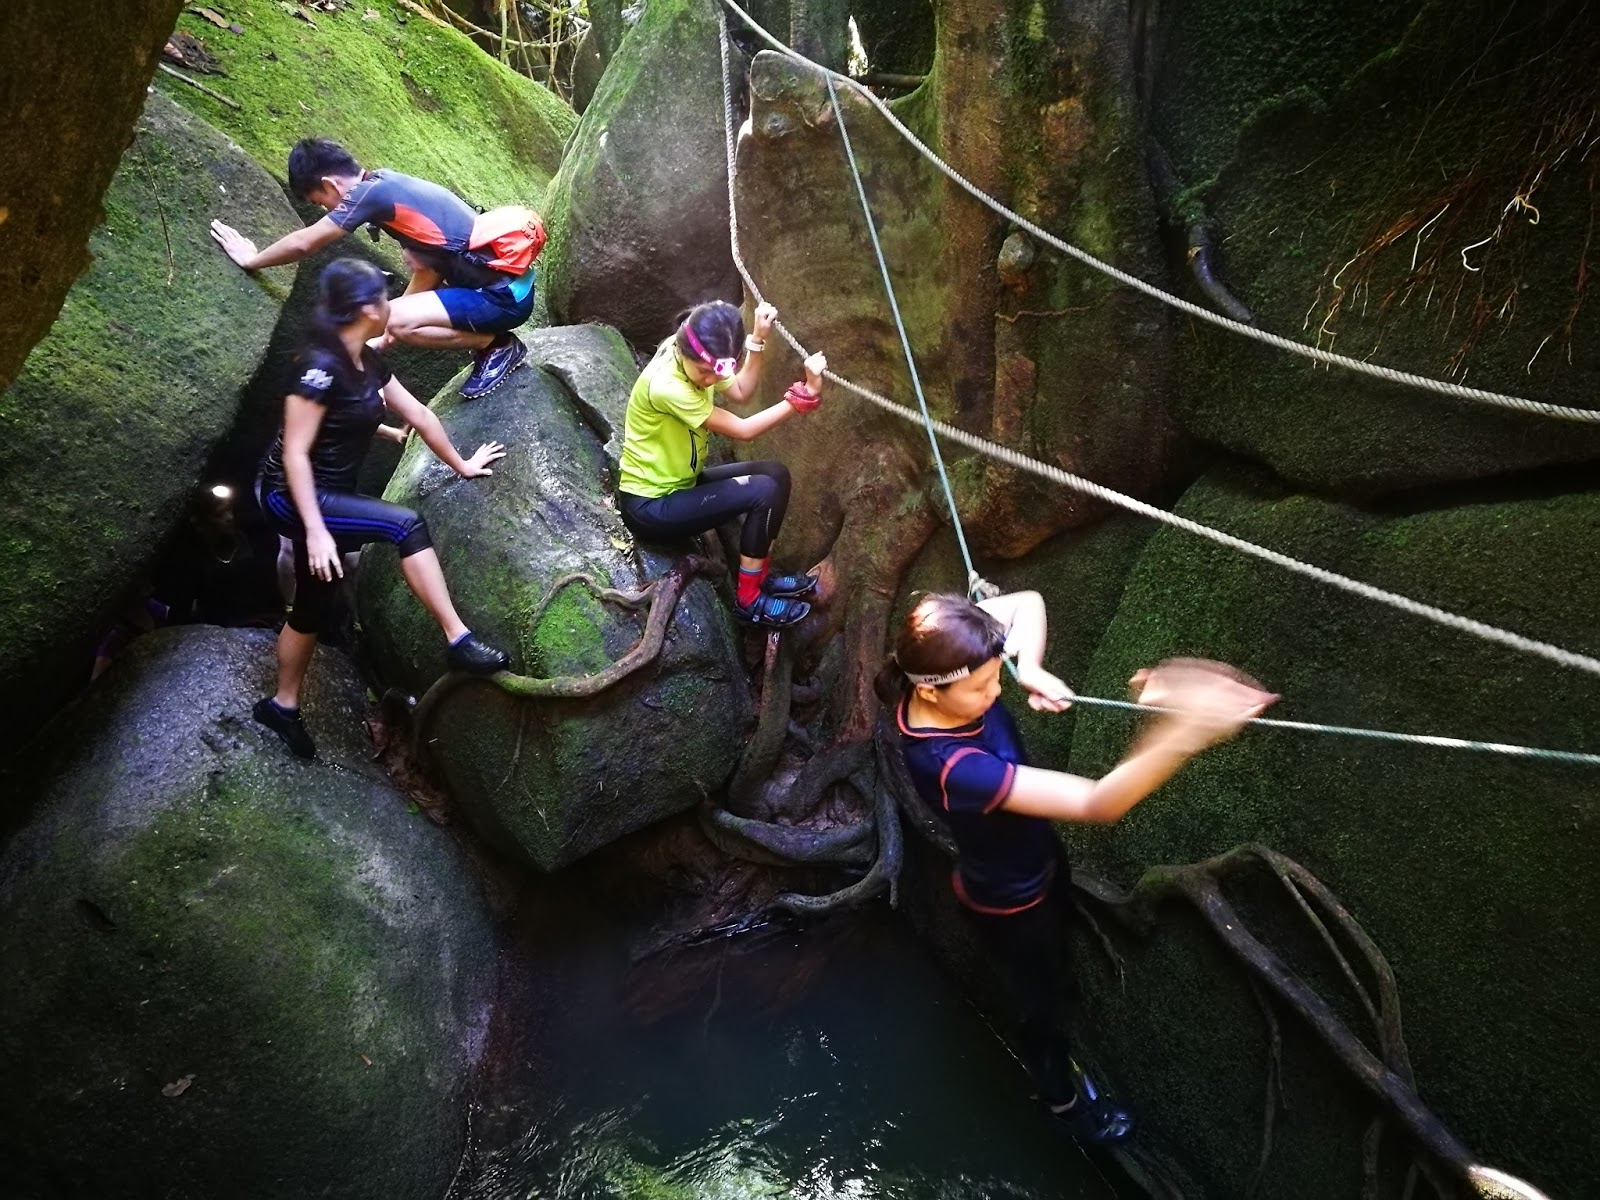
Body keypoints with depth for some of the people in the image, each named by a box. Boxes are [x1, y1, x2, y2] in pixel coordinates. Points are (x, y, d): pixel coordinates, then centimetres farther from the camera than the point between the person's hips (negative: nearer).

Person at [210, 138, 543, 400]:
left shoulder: (371, 192, -12)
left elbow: (302, 244, -7)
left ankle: (497, 344, -3)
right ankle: (488, 335, 16)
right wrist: (389, 335, 18)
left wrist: (251, 260, 11)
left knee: (397, 318, -17)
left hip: (504, 295, -9)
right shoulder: (387, 182, 15)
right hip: (498, 278, 9)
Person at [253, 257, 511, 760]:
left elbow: (417, 413, 15)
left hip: (329, 495, 10)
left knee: (313, 606, 17)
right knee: (405, 524, -24)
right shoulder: (321, 365, -22)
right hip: (291, 497, -9)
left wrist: (460, 464, 24)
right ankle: (458, 642, -23)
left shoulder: (368, 362, 4)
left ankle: (282, 705, 32)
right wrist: (316, 530, -26)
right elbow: (295, 451, -22)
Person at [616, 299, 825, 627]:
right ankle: (748, 599, -4)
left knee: (775, 475, 2)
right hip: (649, 505, -9)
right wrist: (804, 394, -25)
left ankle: (761, 576, 14)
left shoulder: (696, 360, -5)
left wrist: (759, 339, -6)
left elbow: (742, 391, 9)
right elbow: (743, 430, -25)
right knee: (764, 492, -19)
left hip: (679, 482, 9)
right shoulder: (666, 386, -31)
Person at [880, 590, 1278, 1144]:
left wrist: (1029, 667, -28)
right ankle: (1061, 1095, 54)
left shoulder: (940, 663, -24)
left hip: (1037, 864, 8)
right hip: (1011, 903, -8)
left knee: (1058, 952, 35)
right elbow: (1096, 803, -48)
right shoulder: (952, 766, -45)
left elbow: (1027, 601, -9)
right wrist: (1182, 732, -63)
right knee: (1044, 999, 22)